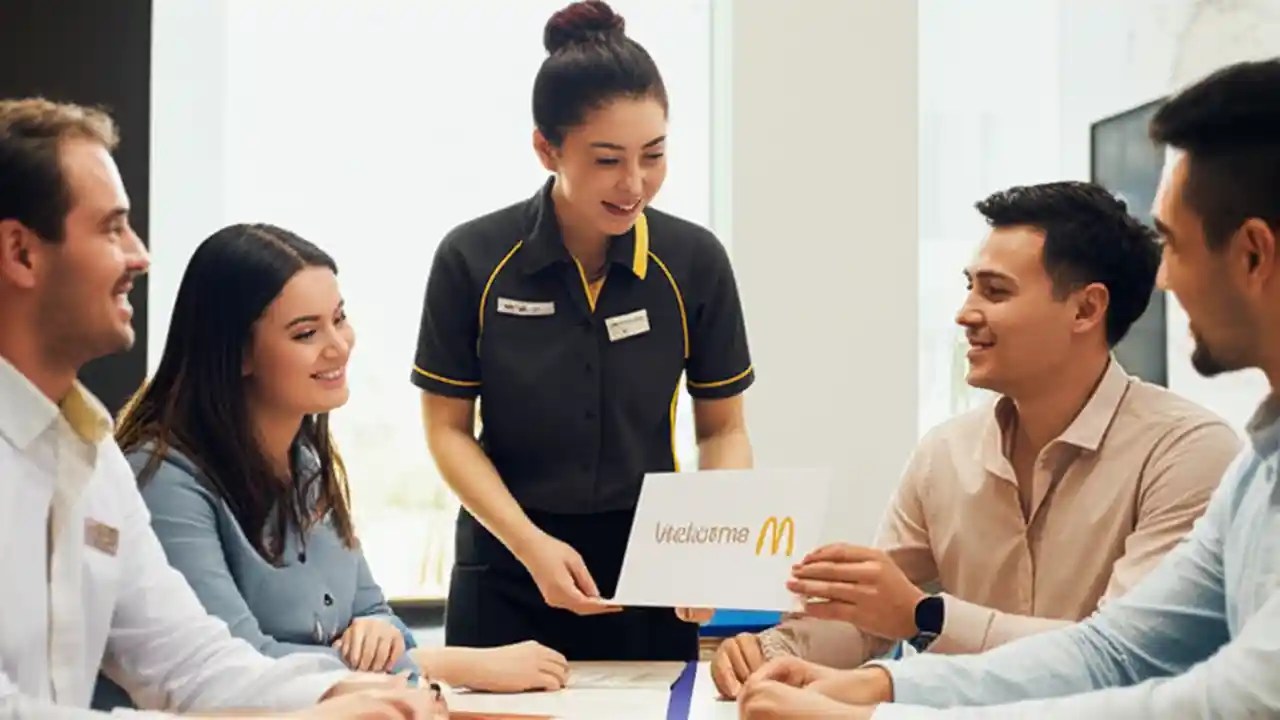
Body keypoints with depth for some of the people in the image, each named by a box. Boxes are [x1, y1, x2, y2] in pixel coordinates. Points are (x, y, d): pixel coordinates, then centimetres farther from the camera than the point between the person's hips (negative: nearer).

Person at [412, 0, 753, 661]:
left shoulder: (694, 261, -6)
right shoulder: (472, 260, -10)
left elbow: (723, 430, 2)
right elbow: (448, 429, -4)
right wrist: (530, 542, -18)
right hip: (507, 581, -1)